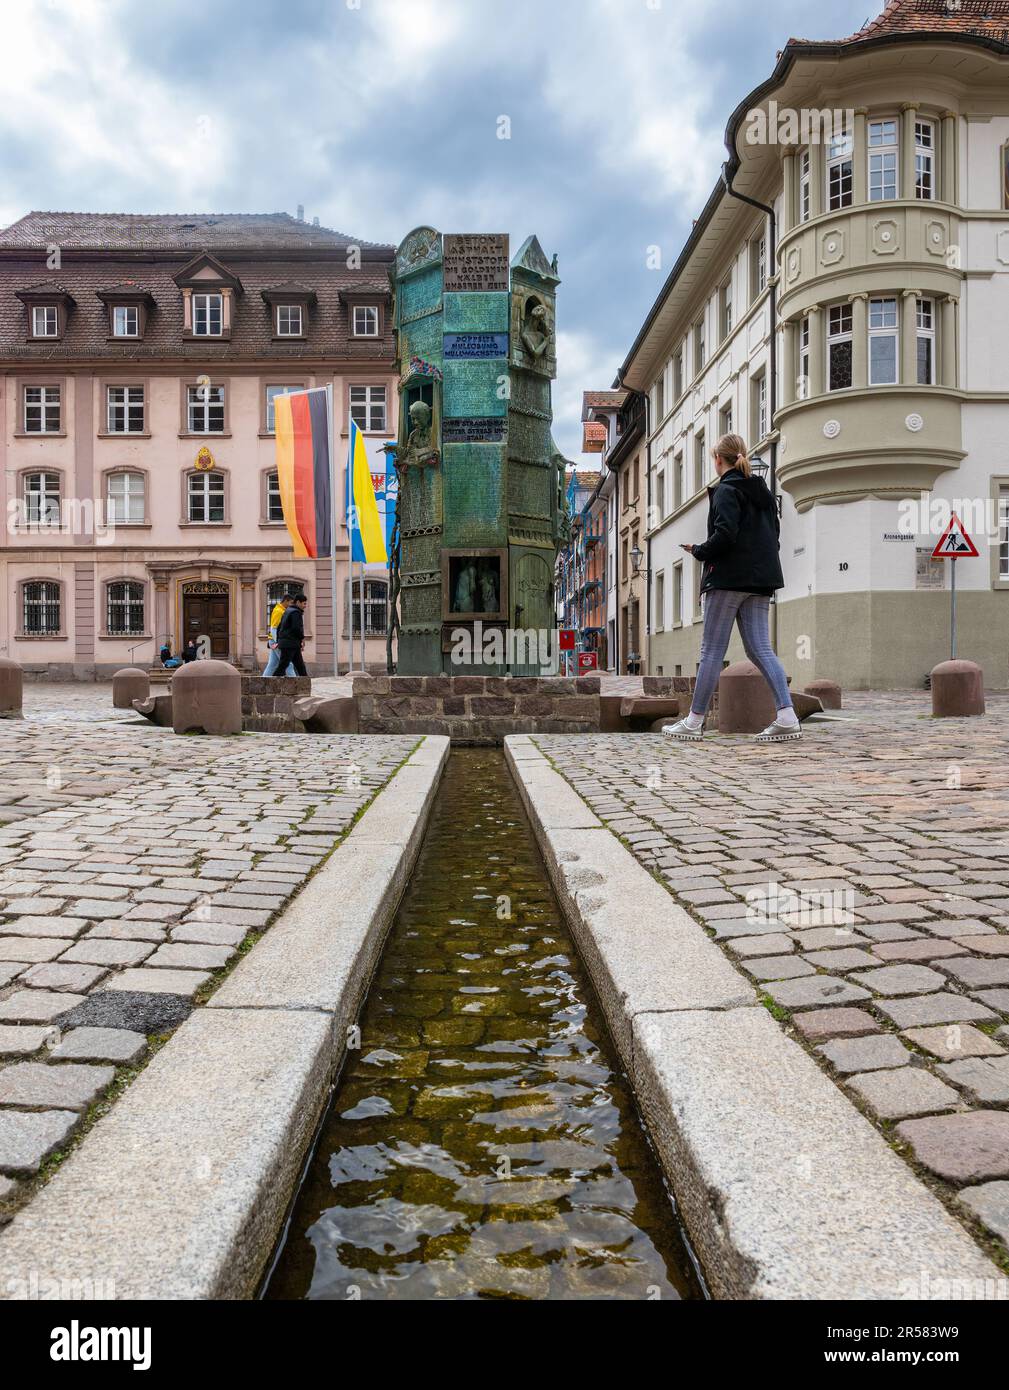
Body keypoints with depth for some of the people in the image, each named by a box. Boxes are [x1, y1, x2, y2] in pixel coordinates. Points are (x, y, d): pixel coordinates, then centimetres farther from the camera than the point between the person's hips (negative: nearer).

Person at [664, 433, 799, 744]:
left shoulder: (726, 491, -7)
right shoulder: (762, 490, 18)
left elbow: (724, 534, -20)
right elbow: (774, 533, 19)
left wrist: (699, 552, -5)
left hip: (729, 578, -7)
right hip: (760, 580, 8)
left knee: (712, 650, -2)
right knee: (760, 648, 4)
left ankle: (694, 721, 5)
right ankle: (786, 718, -8)